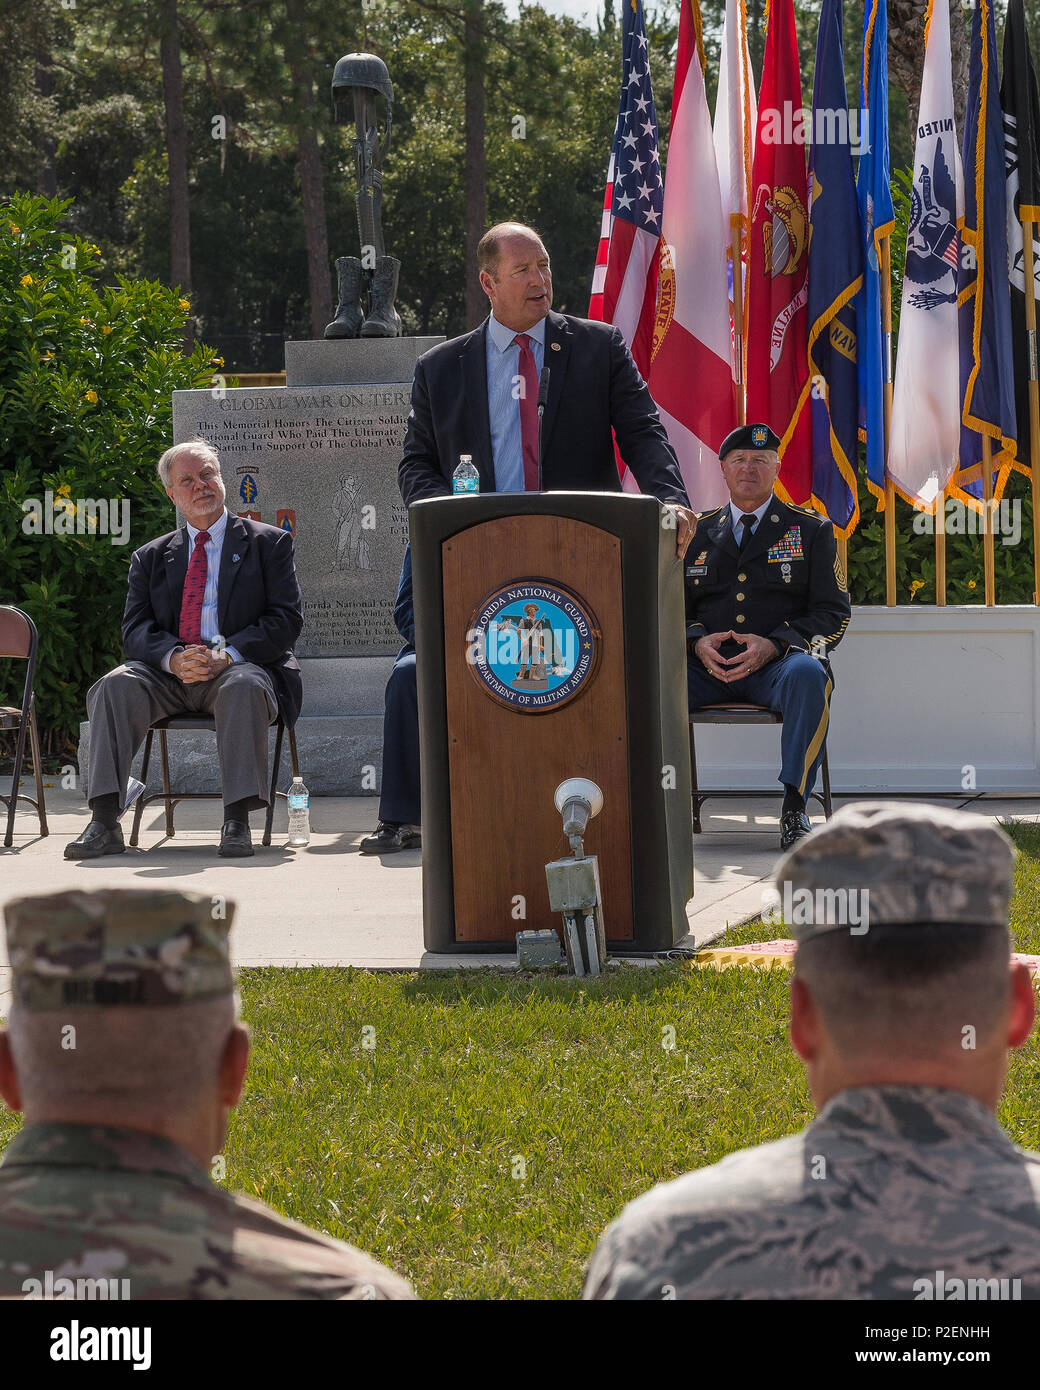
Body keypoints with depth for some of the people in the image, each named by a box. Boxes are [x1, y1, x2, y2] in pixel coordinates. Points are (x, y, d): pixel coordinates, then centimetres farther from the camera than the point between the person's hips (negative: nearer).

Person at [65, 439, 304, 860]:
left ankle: (237, 822, -38)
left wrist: (228, 655, -15)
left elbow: (287, 618, 1)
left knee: (244, 687, -38)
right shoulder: (151, 557, 20)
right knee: (115, 686, -27)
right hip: (169, 674, 3)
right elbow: (135, 628, 9)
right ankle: (104, 822, -32)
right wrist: (173, 657, -15)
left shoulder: (268, 542, 12)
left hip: (239, 667, -3)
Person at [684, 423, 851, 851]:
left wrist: (772, 645, -15)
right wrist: (698, 641, -9)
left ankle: (794, 807, -34)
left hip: (777, 663, -2)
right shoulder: (697, 533, 19)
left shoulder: (811, 530, 11)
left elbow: (833, 614, 3)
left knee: (809, 674, -39)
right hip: (710, 668, 2)